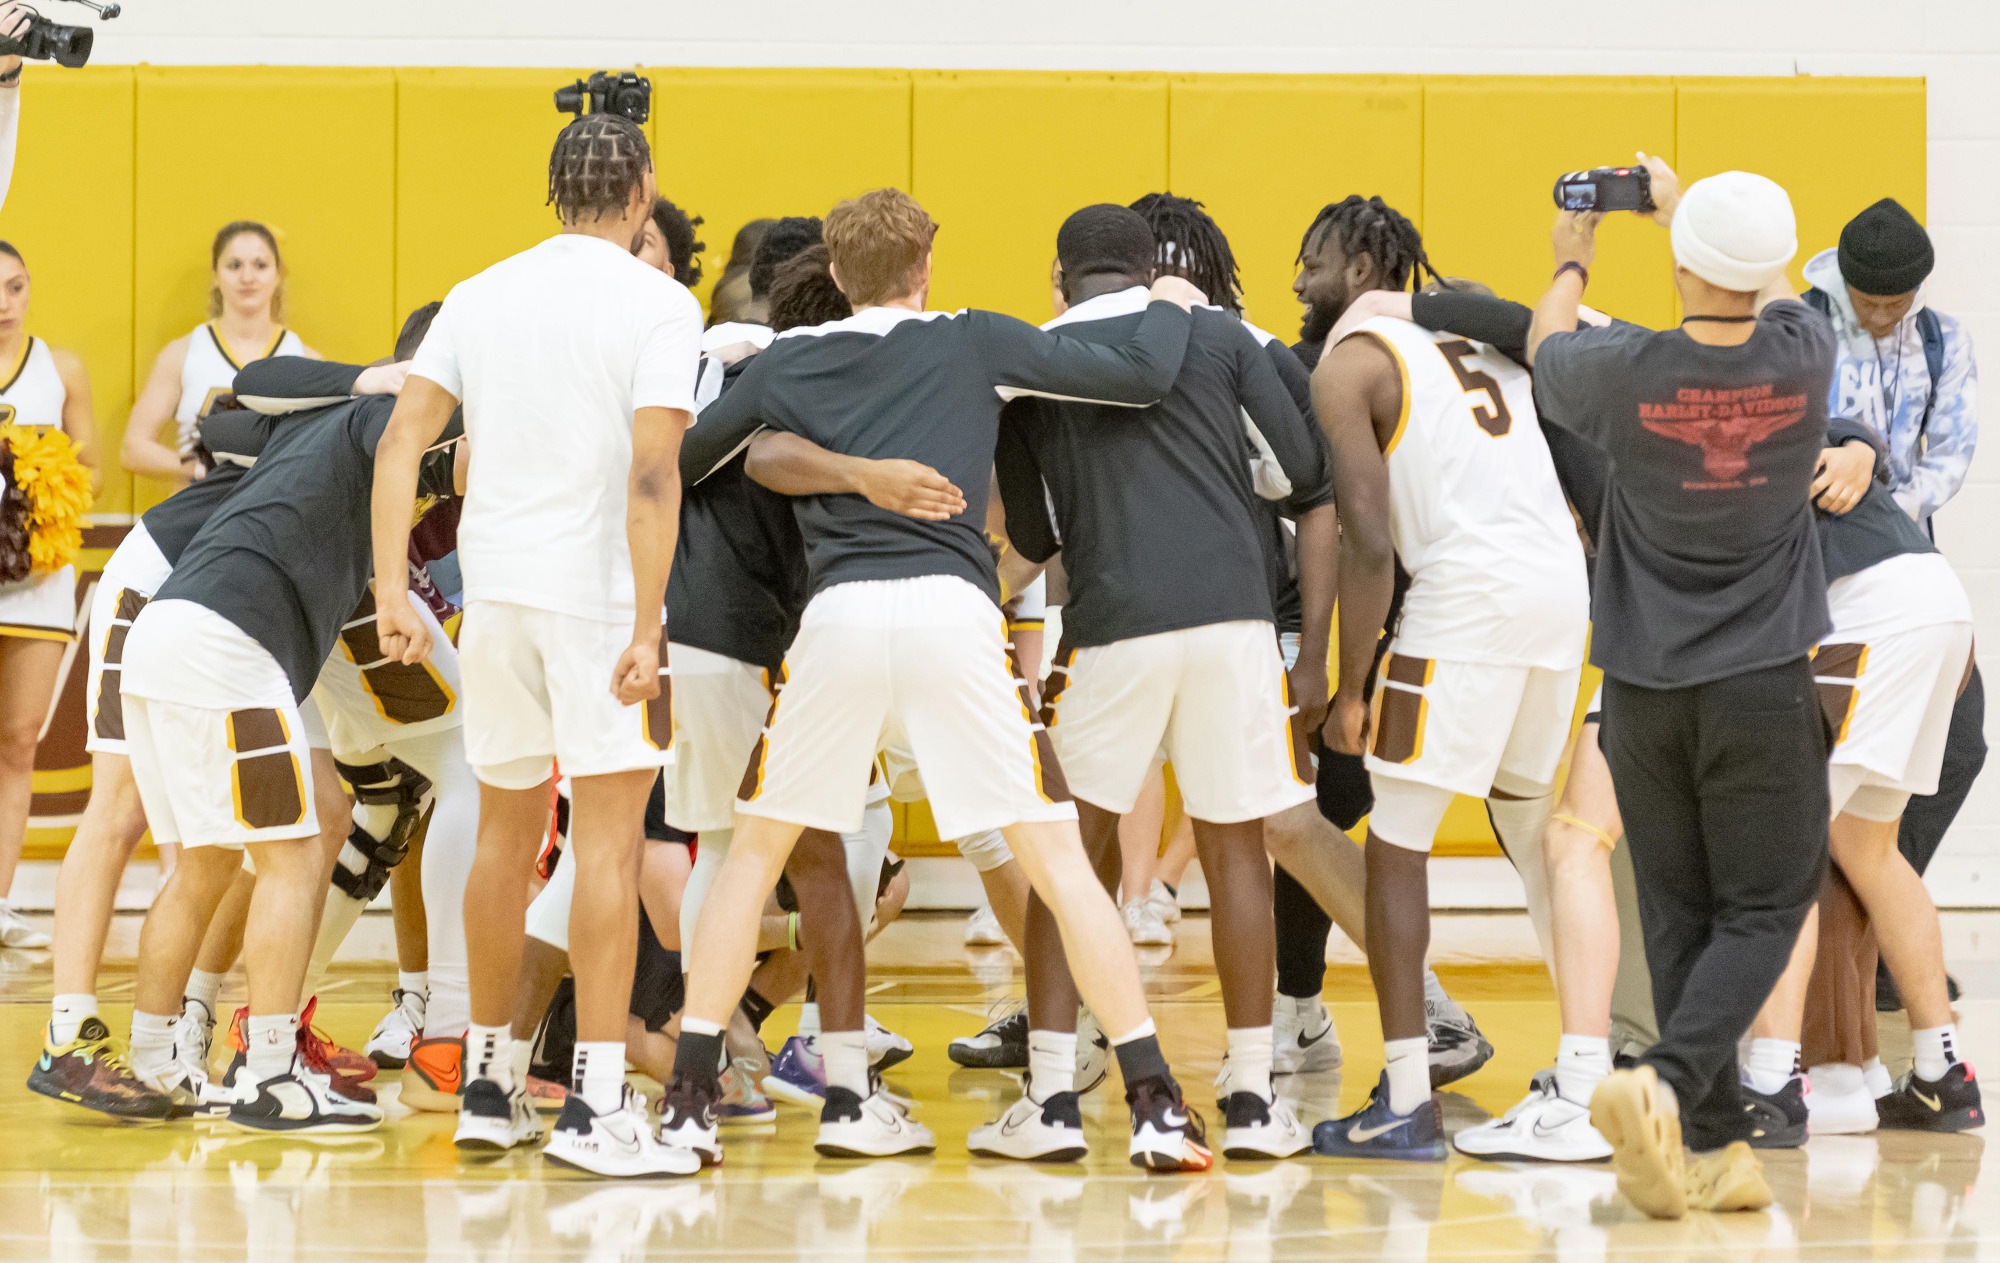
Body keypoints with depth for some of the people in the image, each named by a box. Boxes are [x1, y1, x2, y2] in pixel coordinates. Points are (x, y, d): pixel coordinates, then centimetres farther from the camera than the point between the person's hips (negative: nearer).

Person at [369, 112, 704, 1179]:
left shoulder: (479, 296, 9)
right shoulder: (660, 306, -7)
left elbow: (402, 440, 1)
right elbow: (651, 471, -17)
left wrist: (391, 588, 0)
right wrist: (648, 628, -19)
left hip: (493, 582, 5)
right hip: (600, 589, -5)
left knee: (507, 834, 17)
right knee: (609, 837, -4)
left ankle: (489, 1087, 24)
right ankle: (595, 1108, -10)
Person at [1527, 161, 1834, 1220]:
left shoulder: (1629, 373, -13)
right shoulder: (1801, 363, -10)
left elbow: (1546, 348, 12)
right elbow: (1771, 293, 16)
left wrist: (1571, 263, 33)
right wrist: (1684, 210, 33)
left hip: (1644, 689, 1)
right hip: (1761, 686, -1)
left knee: (1679, 919, 8)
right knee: (1763, 910, 4)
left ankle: (1714, 1149, 9)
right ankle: (1667, 1084, -19)